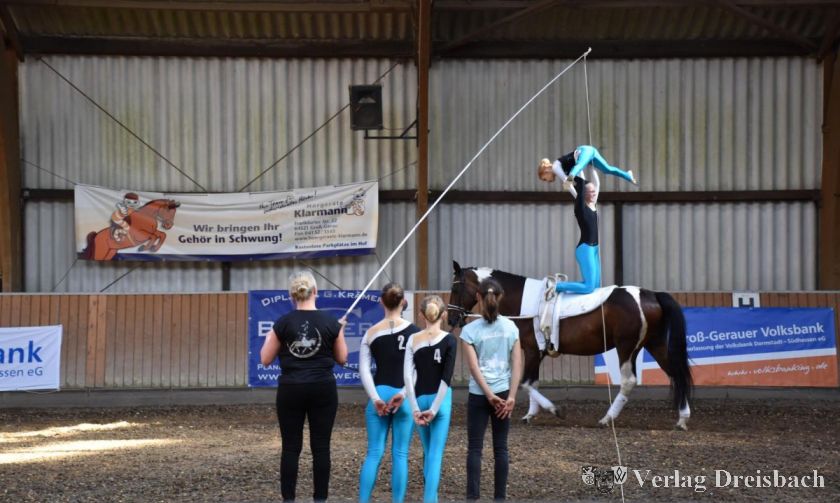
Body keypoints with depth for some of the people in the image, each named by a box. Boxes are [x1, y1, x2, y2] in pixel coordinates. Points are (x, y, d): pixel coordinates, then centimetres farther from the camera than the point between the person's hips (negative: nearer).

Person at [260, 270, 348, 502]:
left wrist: (269, 339, 20)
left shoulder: (283, 323, -5)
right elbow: (342, 359, 7)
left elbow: (266, 359, 3)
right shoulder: (330, 322, -4)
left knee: (291, 447, 5)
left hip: (291, 390, 0)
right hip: (322, 389, 0)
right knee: (321, 447, 5)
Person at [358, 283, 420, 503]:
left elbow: (363, 369, -2)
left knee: (374, 452, 6)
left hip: (379, 395, 2)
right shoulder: (413, 331, -2)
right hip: (404, 398, -2)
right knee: (400, 454, 3)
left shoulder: (371, 332, 4)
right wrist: (403, 394, -12)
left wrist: (375, 398, -5)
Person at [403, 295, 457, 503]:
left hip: (420, 399, 3)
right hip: (440, 400, -3)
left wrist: (415, 408, -7)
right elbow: (446, 378, -13)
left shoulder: (413, 339, 1)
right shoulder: (449, 340, -6)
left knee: (428, 451, 18)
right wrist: (435, 408, -11)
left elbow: (407, 375, -7)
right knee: (436, 453, -3)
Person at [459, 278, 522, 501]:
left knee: (474, 448, 3)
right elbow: (517, 364, -3)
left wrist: (489, 395, -13)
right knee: (501, 447, 9)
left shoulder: (470, 330, -8)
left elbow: (474, 367, -13)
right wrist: (511, 396, -5)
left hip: (478, 395, -2)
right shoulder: (511, 327, 0)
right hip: (503, 392, 2)